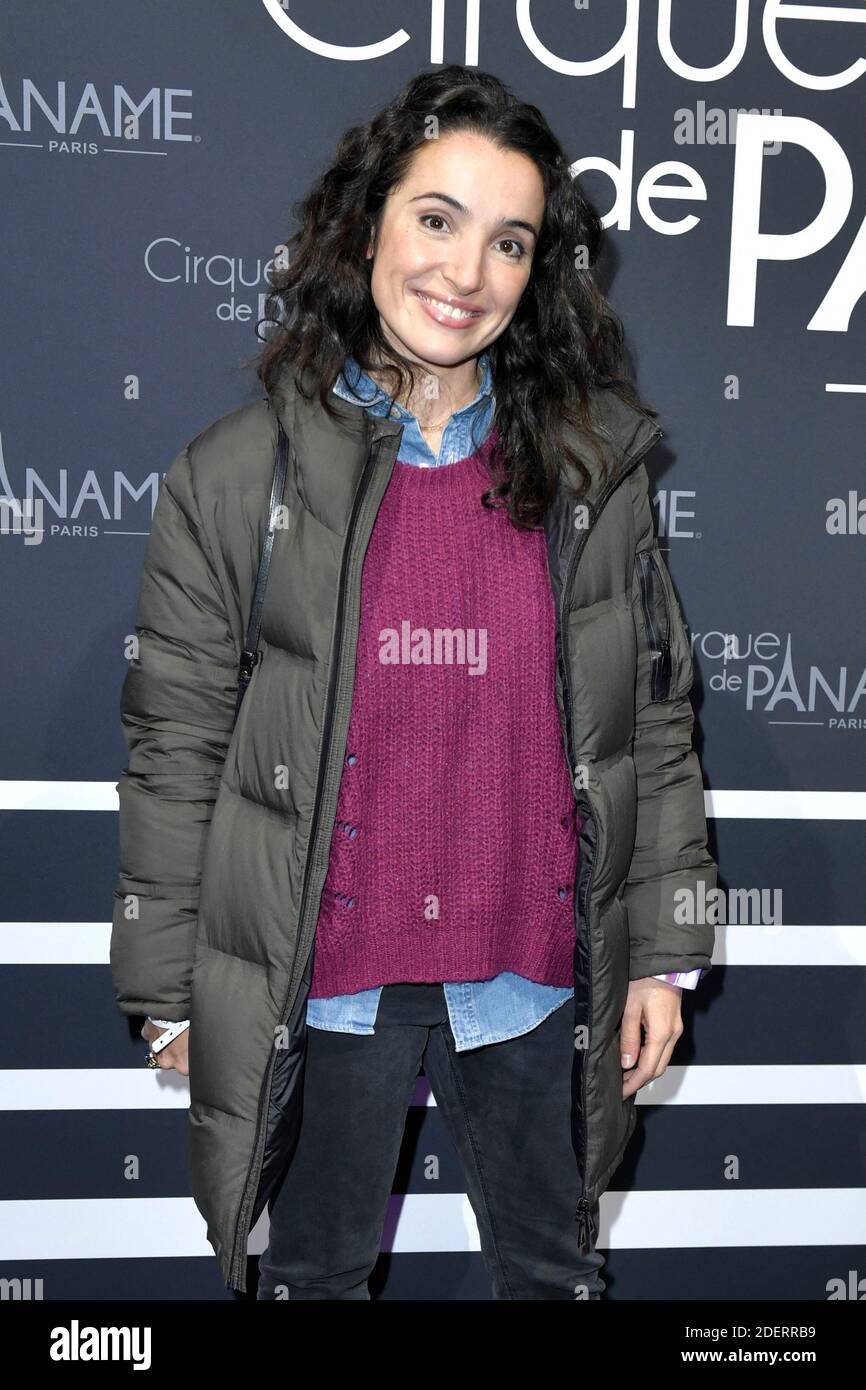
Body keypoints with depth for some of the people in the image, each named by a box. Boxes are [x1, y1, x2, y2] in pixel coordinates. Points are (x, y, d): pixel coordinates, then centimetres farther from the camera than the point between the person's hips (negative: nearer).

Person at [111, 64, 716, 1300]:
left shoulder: (594, 466, -2)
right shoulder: (236, 475, -7)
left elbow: (656, 723, 2)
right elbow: (174, 750, -4)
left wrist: (663, 955, 1)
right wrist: (167, 986, -2)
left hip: (536, 978, 2)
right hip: (320, 983, -1)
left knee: (554, 1268, 24)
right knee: (316, 1271, 22)